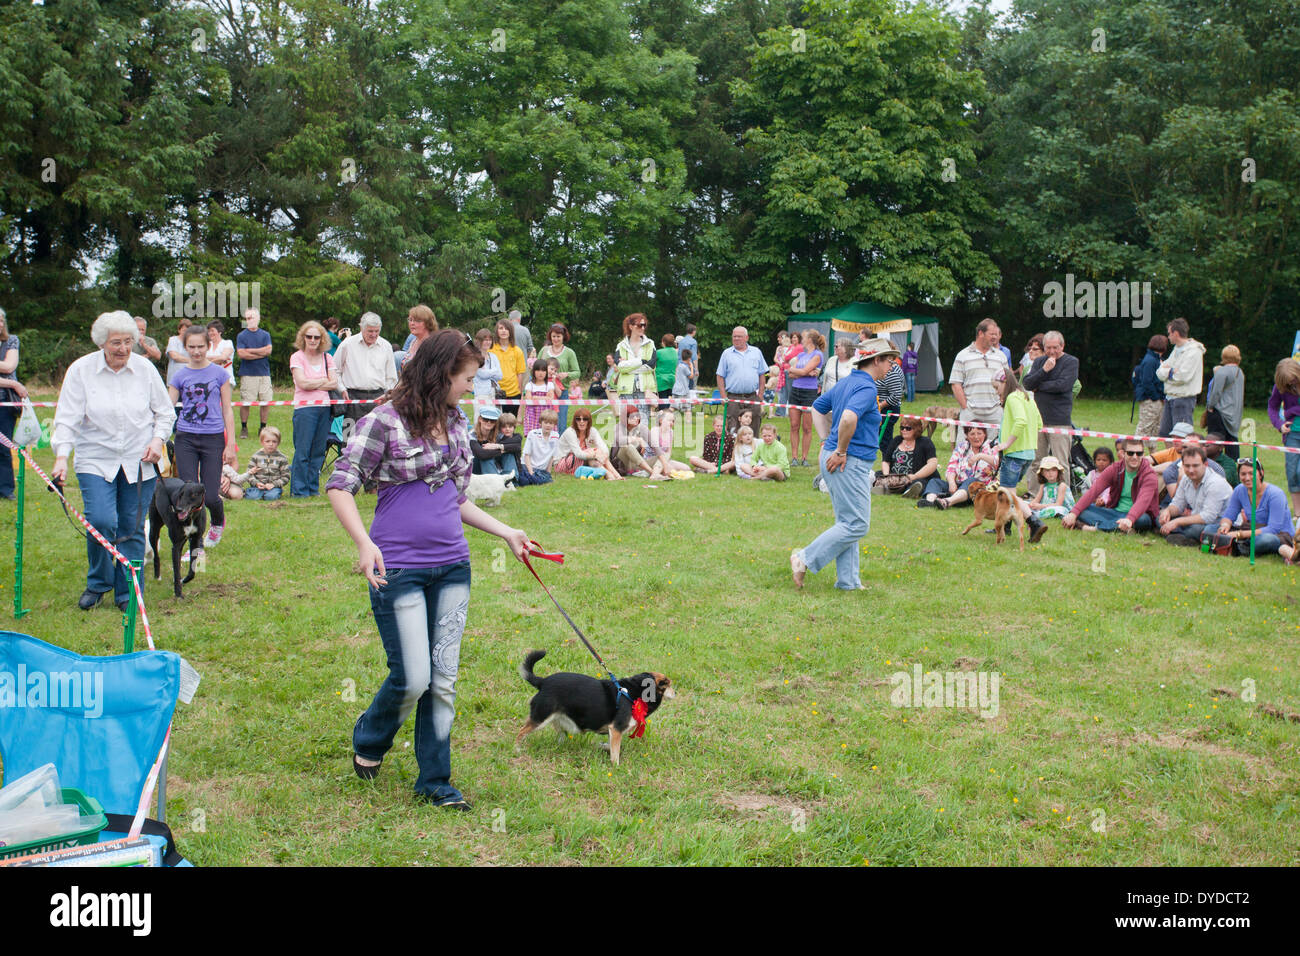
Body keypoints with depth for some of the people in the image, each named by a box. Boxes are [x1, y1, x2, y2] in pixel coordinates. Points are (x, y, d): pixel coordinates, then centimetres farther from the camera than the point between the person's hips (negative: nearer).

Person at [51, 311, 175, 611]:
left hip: (139, 462, 1)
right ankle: (98, 584, 11)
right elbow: (67, 418, -5)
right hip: (96, 461, -1)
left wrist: (158, 439, -5)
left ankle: (128, 594, 16)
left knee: (132, 528, 2)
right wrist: (62, 456, -16)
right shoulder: (81, 370, -5)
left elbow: (165, 412, 11)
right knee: (101, 521, -14)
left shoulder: (145, 368, 0)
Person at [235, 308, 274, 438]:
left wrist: (250, 351, -4)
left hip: (264, 373, 2)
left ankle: (263, 427, 12)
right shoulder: (241, 336, 4)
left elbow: (268, 350, -3)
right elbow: (241, 354, -8)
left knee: (266, 402, 1)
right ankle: (244, 428, 8)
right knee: (245, 403, -4)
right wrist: (260, 354, -4)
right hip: (248, 374, -2)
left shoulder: (265, 334, 11)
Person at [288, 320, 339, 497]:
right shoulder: (297, 357, 1)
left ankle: (313, 488, 15)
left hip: (325, 407, 4)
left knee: (319, 451, 6)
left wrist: (313, 385, -7)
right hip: (304, 408, -4)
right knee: (302, 451, -4)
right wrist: (324, 381, -2)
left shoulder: (326, 358, 12)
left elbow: (334, 383, 2)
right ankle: (299, 490, 3)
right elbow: (303, 383, -12)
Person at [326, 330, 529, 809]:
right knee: (413, 679, -5)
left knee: (444, 678, 7)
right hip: (398, 569, -6)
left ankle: (434, 781, 20)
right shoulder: (383, 422, -8)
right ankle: (369, 739, 27)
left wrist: (506, 532, 19)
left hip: (451, 568, 6)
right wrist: (364, 543, -25)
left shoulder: (455, 424, 12)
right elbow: (340, 487, -10)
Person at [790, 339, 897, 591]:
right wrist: (841, 451, -20)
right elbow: (848, 418, -32)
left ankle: (848, 580, 18)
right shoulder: (866, 387, -15)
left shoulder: (845, 383, 14)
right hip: (851, 463, -10)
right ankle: (805, 559, -2)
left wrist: (826, 443, 21)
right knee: (857, 525, -3)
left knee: (847, 522, 14)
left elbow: (817, 408, 25)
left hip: (835, 460, 10)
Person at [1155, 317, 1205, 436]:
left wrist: (1168, 372, -5)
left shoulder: (1194, 351, -12)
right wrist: (1172, 371, -10)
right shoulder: (1176, 349, 15)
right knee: (1164, 433, 10)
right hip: (1170, 398, 9)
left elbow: (1183, 376, -21)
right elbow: (1159, 372, 10)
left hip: (1184, 398, -9)